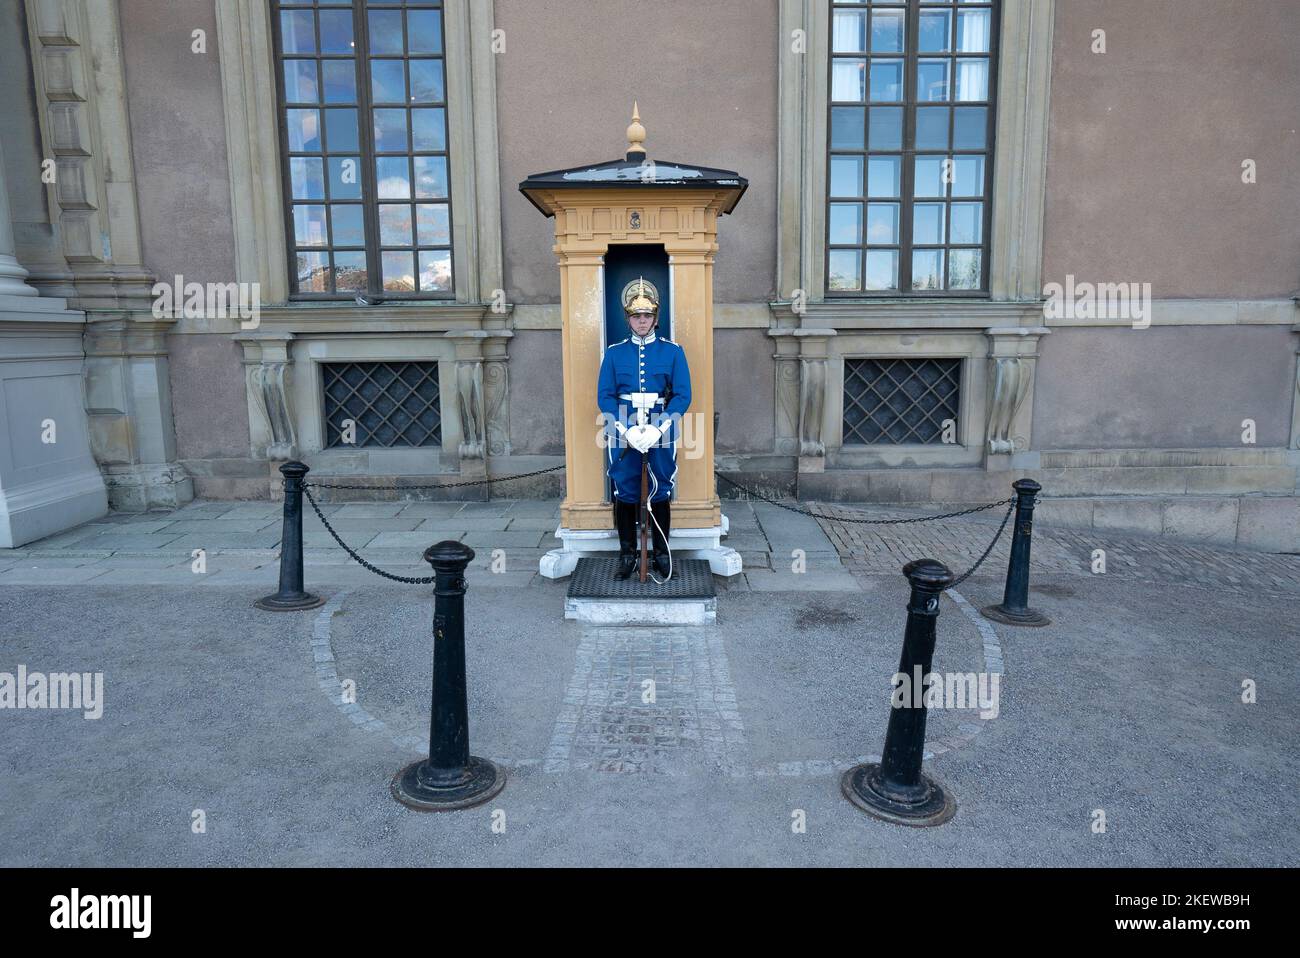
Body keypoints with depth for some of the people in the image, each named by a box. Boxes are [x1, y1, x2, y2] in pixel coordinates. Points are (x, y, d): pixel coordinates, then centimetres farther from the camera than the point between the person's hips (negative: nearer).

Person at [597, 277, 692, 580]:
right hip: (623, 432, 1)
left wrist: (658, 428, -16)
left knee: (661, 492, 6)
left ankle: (662, 553, 18)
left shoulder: (673, 352, 3)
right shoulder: (614, 353, 6)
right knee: (625, 493, 5)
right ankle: (627, 554, 17)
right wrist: (627, 429, -15)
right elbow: (605, 396, 0)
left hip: (661, 430, 0)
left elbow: (683, 395, -3)